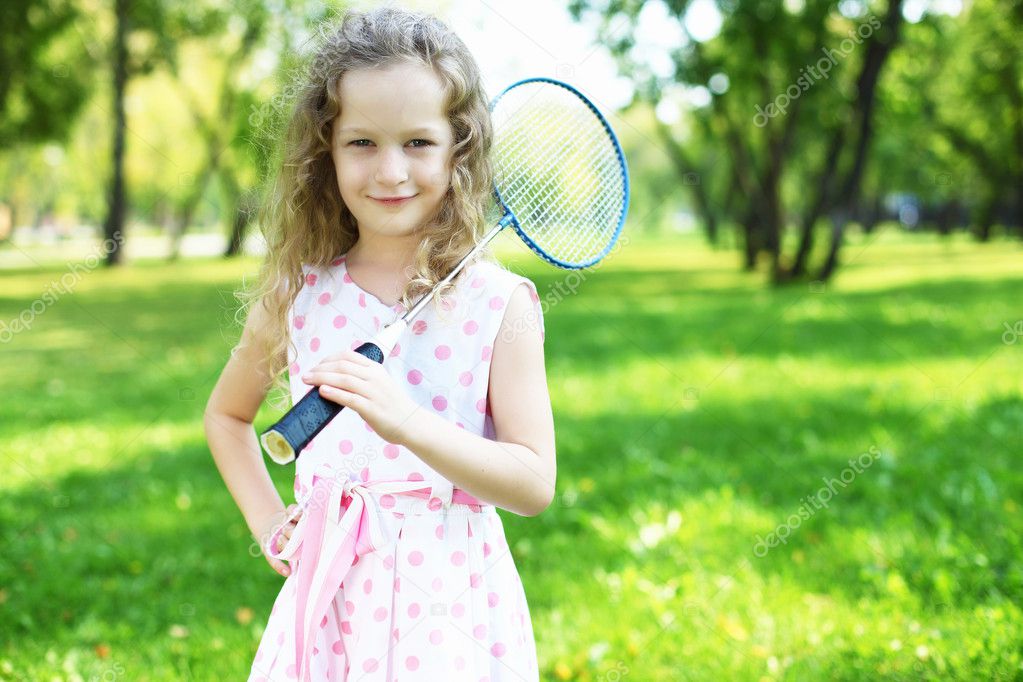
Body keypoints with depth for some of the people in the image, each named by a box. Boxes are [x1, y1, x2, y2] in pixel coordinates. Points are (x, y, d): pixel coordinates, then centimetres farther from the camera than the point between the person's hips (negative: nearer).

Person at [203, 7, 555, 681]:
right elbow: (226, 414, 19)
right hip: (329, 599, 3)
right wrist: (267, 522, 6)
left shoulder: (499, 303, -9)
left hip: (451, 606, -2)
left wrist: (408, 423, -26)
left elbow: (535, 484, -14)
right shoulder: (299, 296, 0)